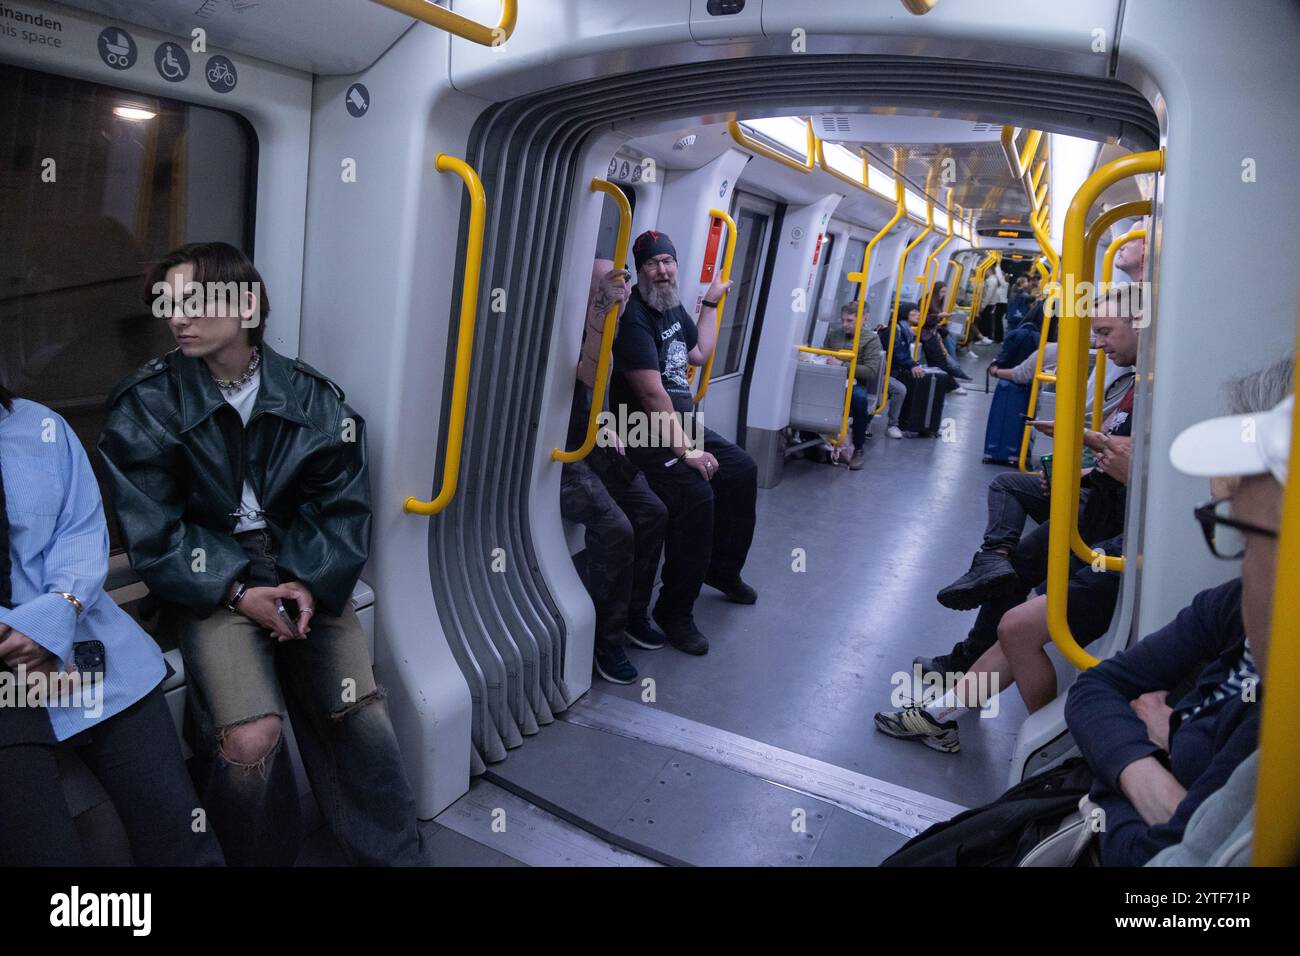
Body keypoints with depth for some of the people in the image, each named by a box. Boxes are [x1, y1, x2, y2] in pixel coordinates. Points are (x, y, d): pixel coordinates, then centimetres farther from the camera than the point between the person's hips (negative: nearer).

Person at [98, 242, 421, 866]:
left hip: (305, 575, 2)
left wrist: (309, 584, -14)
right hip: (210, 583, -2)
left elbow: (341, 507, 1)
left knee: (361, 715, -11)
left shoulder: (311, 397, 2)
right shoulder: (145, 406, -4)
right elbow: (154, 537, -5)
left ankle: (394, 854, 13)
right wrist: (239, 593, -15)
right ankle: (261, 858, 8)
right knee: (251, 739, -23)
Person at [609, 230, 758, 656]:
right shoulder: (635, 318, -18)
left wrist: (711, 303, 25)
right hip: (648, 433, -10)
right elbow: (652, 392, -25)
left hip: (683, 423, 10)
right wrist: (685, 450, -27)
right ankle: (674, 611, -13)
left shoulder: (674, 307, 11)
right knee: (696, 496, -28)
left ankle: (723, 569, 29)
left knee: (742, 471, 12)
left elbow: (698, 353, 26)